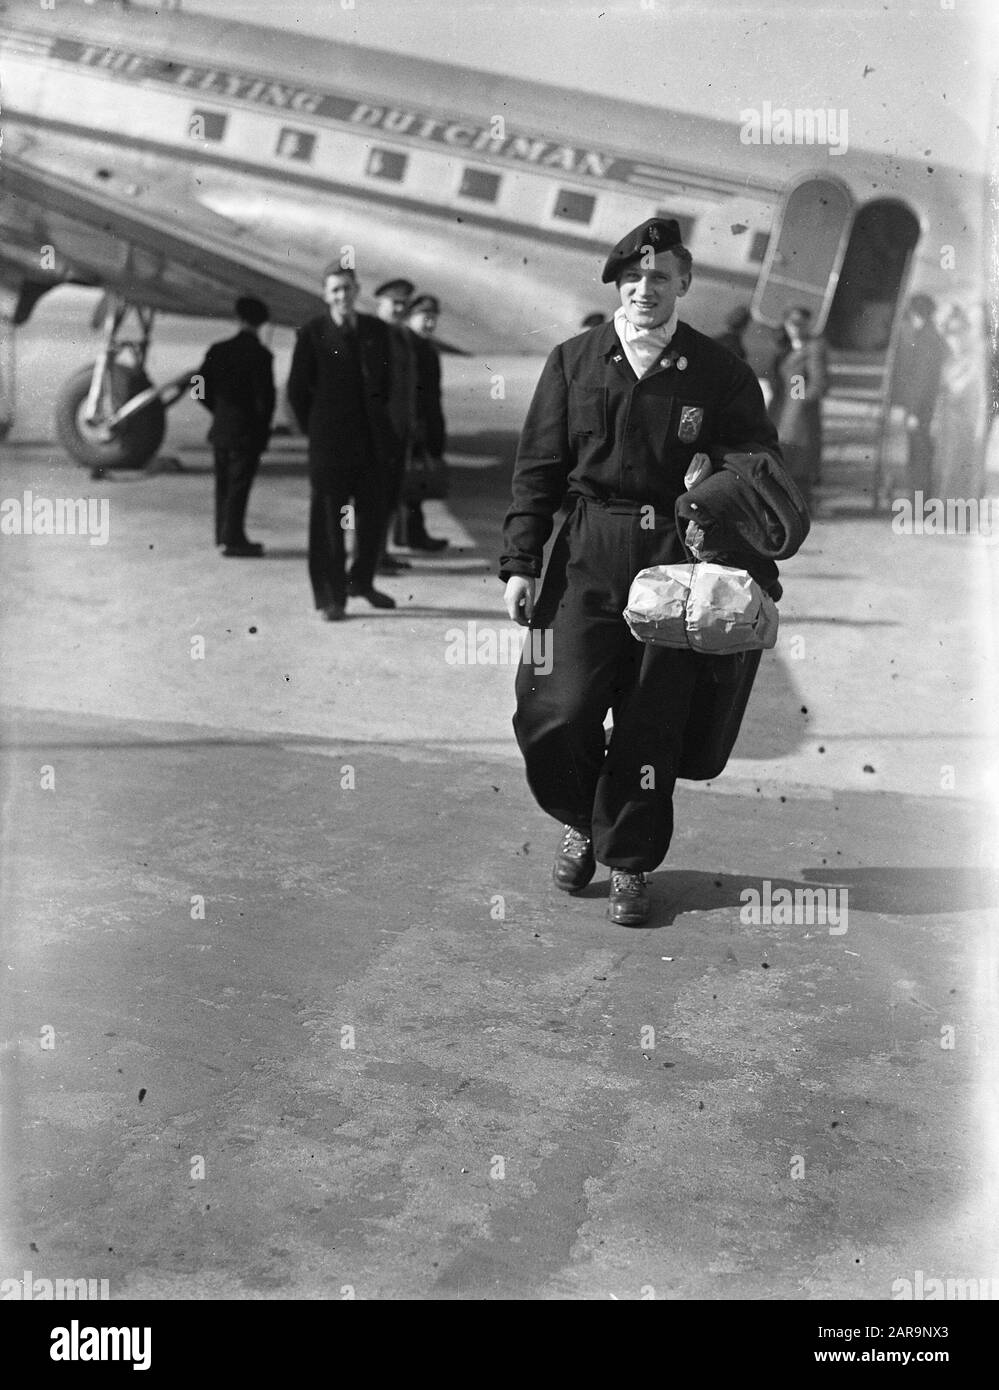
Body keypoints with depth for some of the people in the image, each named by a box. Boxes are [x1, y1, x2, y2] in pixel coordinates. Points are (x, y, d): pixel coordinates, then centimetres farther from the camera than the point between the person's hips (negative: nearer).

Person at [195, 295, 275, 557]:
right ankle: (233, 540, 0)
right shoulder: (260, 355, -13)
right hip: (247, 432, -6)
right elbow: (265, 397, -15)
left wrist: (218, 410, 15)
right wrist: (263, 429, -1)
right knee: (239, 485, -2)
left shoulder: (218, 350, 3)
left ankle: (224, 534, 24)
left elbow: (201, 386, 5)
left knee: (224, 484, 15)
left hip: (221, 427, 6)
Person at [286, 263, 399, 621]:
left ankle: (362, 581, 32)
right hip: (331, 443, -4)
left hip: (373, 442, 4)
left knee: (373, 514, 12)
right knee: (329, 520, -1)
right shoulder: (312, 334, -5)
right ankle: (331, 597, 7)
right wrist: (314, 430, 2)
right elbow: (297, 390, 0)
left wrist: (381, 423, 12)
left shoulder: (376, 331, 6)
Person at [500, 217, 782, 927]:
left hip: (678, 562, -1)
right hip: (587, 556, 1)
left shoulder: (721, 373, 4)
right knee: (554, 715, -6)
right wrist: (520, 563, 0)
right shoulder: (573, 361, 7)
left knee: (651, 727, 3)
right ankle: (582, 822, 25)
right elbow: (538, 469, 8)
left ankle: (629, 862, 23)